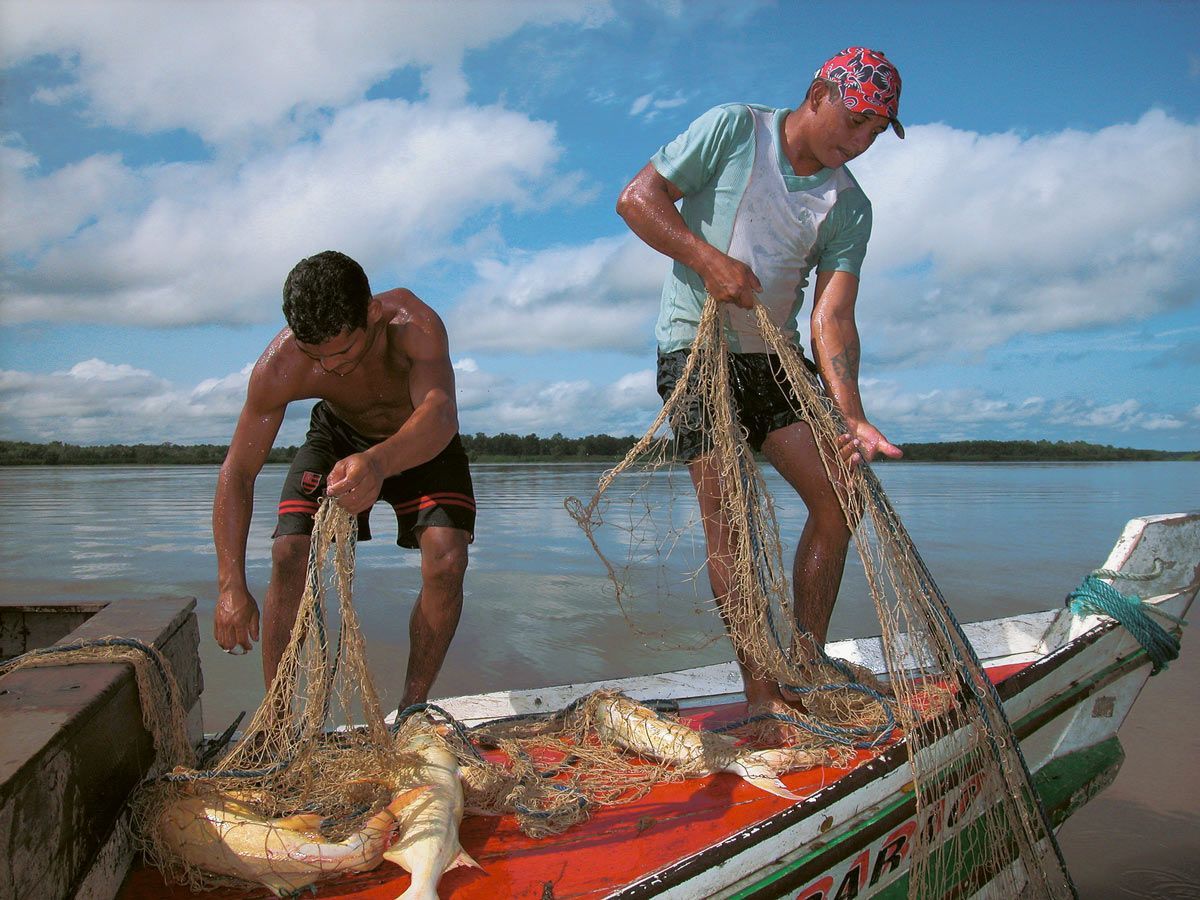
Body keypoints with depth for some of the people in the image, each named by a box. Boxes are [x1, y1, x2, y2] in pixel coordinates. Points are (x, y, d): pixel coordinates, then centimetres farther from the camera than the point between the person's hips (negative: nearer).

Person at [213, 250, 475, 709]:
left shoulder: (415, 325, -39)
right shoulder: (279, 365, -32)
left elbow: (441, 414, -55)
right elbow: (237, 472, -27)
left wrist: (378, 464, -77)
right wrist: (231, 586, -33)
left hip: (422, 443, -1)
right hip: (338, 435, 1)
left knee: (447, 558, -22)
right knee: (289, 555, -17)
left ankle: (412, 708, -4)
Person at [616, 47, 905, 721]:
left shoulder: (850, 206, 2)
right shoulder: (733, 129, -6)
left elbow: (833, 318, -8)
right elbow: (637, 198, -7)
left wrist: (851, 416, -23)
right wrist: (709, 259, -20)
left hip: (774, 356, 5)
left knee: (840, 501, -2)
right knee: (728, 519, -10)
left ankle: (807, 663, 12)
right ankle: (761, 694, -3)